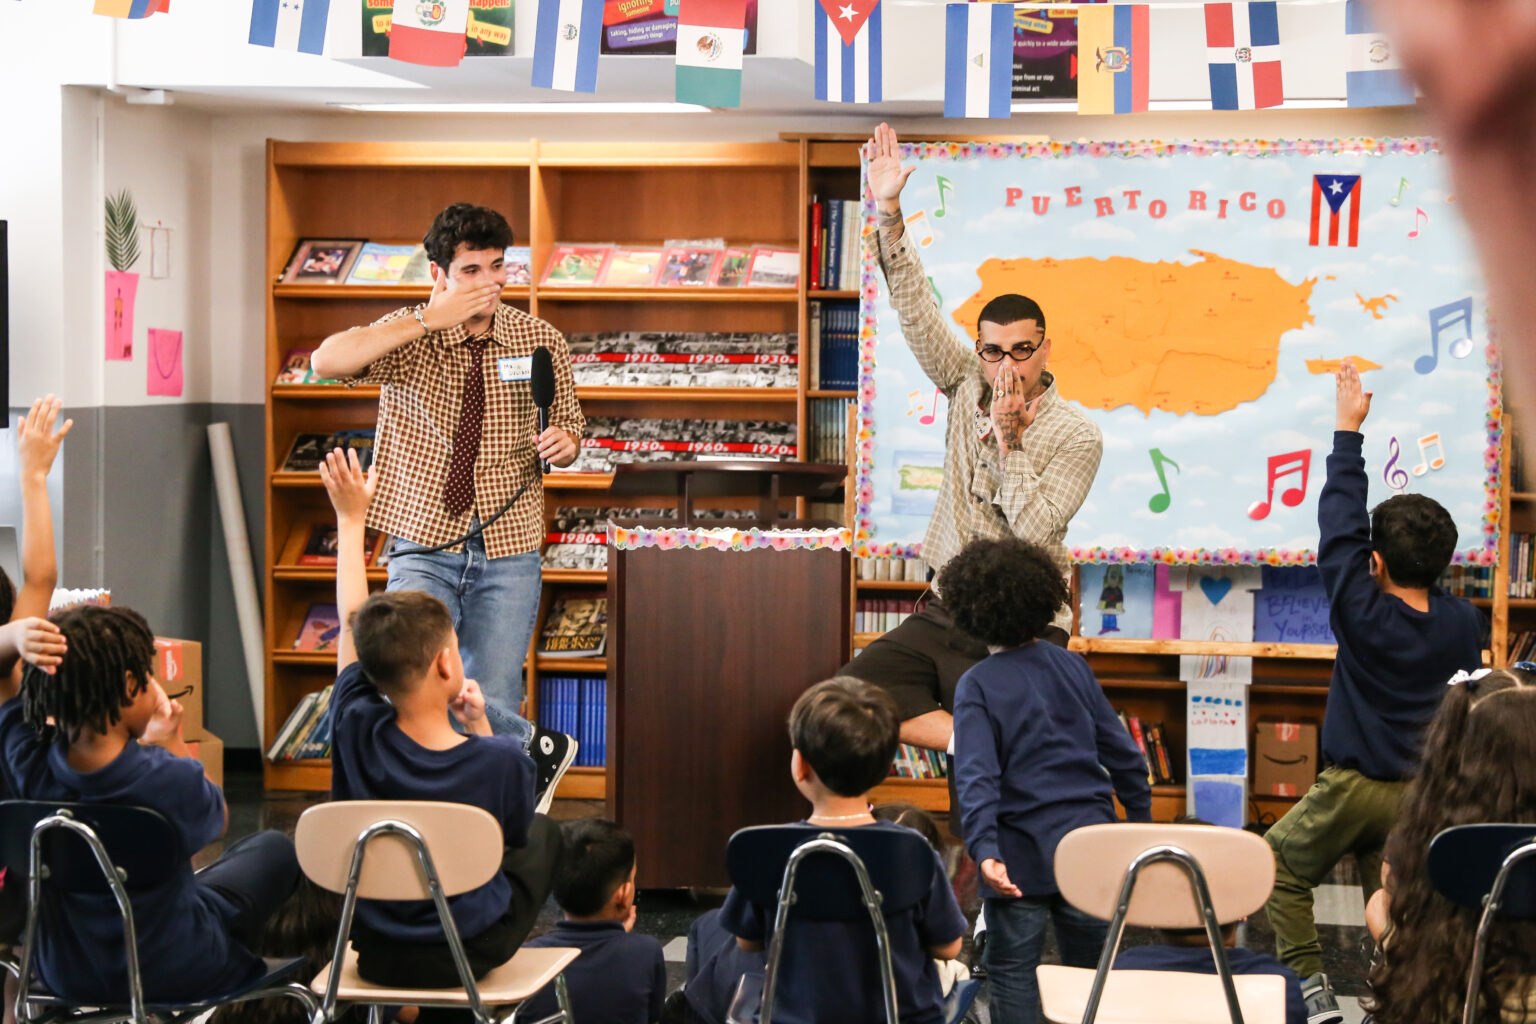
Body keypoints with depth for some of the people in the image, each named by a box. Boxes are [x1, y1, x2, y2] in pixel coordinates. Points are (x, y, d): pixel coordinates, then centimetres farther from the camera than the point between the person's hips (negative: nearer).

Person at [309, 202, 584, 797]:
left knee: (491, 698, -1)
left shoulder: (539, 341, 3)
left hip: (508, 551, 1)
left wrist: (562, 444, -11)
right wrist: (430, 320, -26)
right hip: (425, 546, -1)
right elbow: (327, 362, -23)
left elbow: (567, 428, 15)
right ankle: (535, 749, -1)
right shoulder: (410, 335, -4)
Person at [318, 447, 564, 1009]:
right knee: (544, 834, 26)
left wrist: (351, 519, 9)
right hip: (467, 954, -3)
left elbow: (351, 626, -3)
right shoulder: (501, 760, -26)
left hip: (374, 951, 3)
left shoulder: (357, 732, -20)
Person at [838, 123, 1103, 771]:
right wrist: (889, 215, -7)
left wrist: (1010, 440, -18)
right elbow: (917, 308, 2)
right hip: (947, 613, 6)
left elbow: (1032, 533, -17)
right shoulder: (968, 387, 7)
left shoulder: (1076, 437, -8)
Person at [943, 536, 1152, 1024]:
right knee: (1090, 969, 14)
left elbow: (977, 776, -19)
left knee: (1012, 971, 5)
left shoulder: (977, 685, -8)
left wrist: (985, 850, -26)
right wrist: (1142, 818, 19)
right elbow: (1122, 751, 8)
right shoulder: (1073, 666, 5)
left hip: (1022, 857, -4)